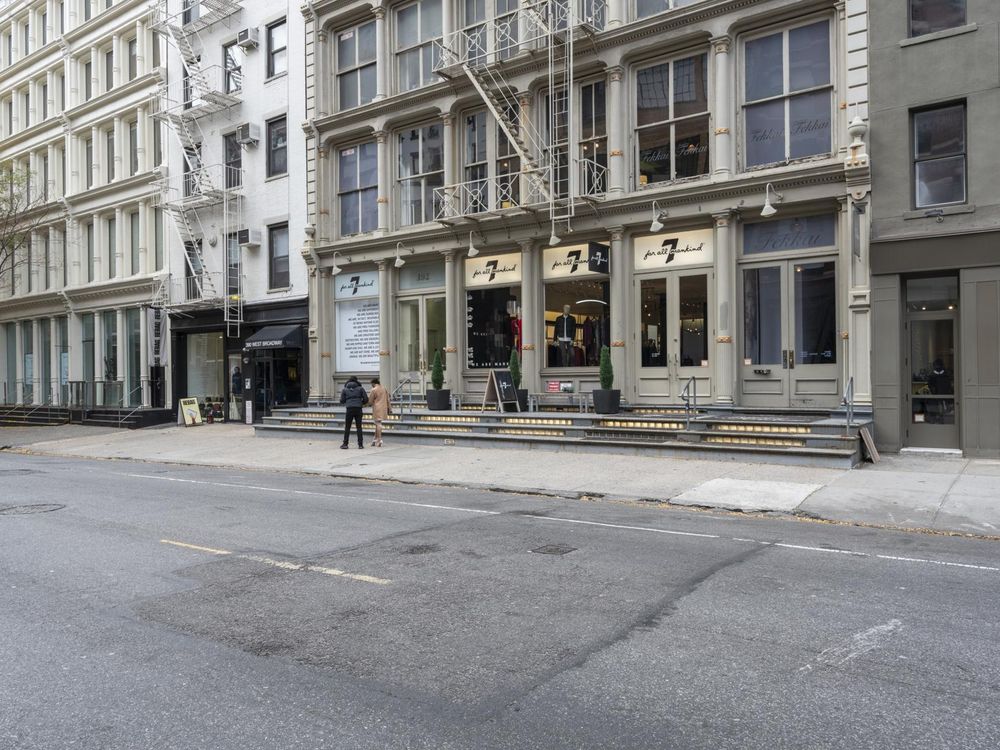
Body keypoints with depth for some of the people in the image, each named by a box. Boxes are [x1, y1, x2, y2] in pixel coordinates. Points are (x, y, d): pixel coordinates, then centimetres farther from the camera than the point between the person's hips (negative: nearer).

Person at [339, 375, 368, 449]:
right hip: (358, 409, 0)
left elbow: (342, 401, 6)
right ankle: (360, 444, 3)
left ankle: (345, 444, 5)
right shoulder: (360, 388, 6)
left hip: (349, 409, 0)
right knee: (359, 427, 6)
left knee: (347, 427, 6)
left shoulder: (345, 389, 8)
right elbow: (366, 399, 2)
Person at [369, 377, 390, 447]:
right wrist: (389, 409, 16)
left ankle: (379, 440, -6)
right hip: (383, 409, 6)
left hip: (377, 409, -6)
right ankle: (375, 440, 15)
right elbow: (388, 400, 13)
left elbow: (370, 401, -5)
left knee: (378, 424, -5)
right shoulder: (384, 389, 11)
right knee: (378, 424, 12)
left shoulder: (374, 390, -9)